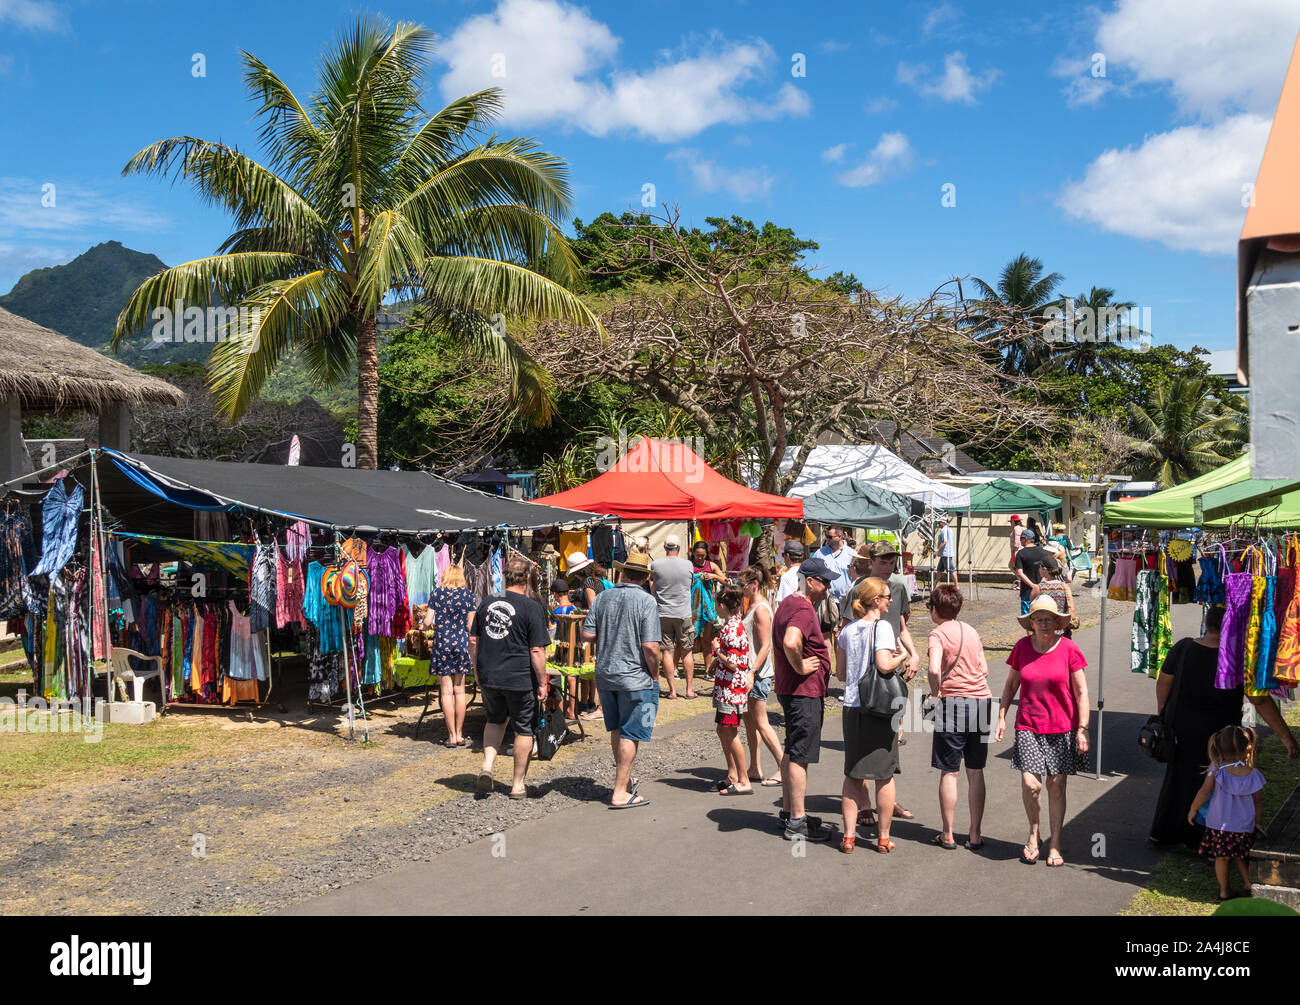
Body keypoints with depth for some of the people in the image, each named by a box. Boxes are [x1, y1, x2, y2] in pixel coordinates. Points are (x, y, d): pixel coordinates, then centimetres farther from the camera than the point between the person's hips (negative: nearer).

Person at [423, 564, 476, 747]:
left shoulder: (436, 593, 0)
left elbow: (428, 621, -3)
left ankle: (452, 736, 3)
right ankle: (460, 734, 12)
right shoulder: (468, 594, 3)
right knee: (459, 690, 9)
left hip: (442, 643, -1)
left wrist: (424, 626, 19)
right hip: (461, 643, 2)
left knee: (446, 691, 2)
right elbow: (471, 624, 1)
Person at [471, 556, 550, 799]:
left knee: (495, 720, 26)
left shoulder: (487, 603, 4)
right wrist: (542, 683, -6)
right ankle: (518, 785, 16)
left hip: (489, 677, 4)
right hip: (520, 679, -4)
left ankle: (487, 764, 7)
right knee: (524, 729, 10)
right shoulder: (532, 607, -11)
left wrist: (478, 670, 20)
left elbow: (473, 640, 10)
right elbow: (537, 651, -13)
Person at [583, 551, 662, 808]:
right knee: (630, 735, 4)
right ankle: (620, 793, 7)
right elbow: (650, 646, -20)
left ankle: (625, 779, 38)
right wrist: (655, 674, -5)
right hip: (636, 678, -5)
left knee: (617, 730, 20)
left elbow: (587, 634, 0)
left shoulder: (603, 598, 0)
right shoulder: (647, 601, -14)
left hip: (605, 674, 5)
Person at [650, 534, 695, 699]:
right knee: (687, 652, 9)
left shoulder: (655, 565, -4)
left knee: (667, 651, 4)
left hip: (663, 613, 0)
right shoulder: (688, 565, -3)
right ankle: (689, 689, 11)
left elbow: (652, 589, 6)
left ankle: (672, 690, 4)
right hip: (683, 613, 0)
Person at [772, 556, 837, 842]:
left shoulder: (788, 603, 13)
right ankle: (797, 823, 1)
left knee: (792, 752, 18)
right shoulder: (803, 609, -20)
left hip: (789, 690, 10)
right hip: (804, 693, -10)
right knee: (800, 756, -5)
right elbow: (790, 642, -40)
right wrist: (800, 667, -23)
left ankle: (788, 811, 29)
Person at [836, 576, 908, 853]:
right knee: (884, 775, 7)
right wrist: (901, 657, -4)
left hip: (852, 707, 5)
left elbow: (840, 673, 11)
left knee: (853, 774, 10)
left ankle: (849, 836, 11)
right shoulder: (881, 627, -11)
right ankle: (883, 838, 14)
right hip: (879, 707, -5)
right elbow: (884, 665, -22)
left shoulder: (848, 631, 8)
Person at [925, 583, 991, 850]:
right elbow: (984, 669, 14)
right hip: (983, 699, 6)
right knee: (975, 772, 11)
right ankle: (975, 835, 16)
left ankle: (948, 835, 10)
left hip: (954, 702, -5)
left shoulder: (938, 633, -7)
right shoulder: (971, 631, 13)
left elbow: (934, 670, -22)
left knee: (949, 772, 4)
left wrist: (936, 691, -6)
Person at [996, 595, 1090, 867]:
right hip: (1028, 726, 1)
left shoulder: (1068, 650, -5)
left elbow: (1081, 692, -2)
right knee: (1030, 783, -10)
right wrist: (1001, 716, 7)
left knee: (1056, 785, 4)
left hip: (1062, 728, -1)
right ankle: (1033, 832, 16)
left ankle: (1054, 844, 19)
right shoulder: (1022, 647, 1)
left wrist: (1083, 728, -6)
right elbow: (1011, 684, 12)